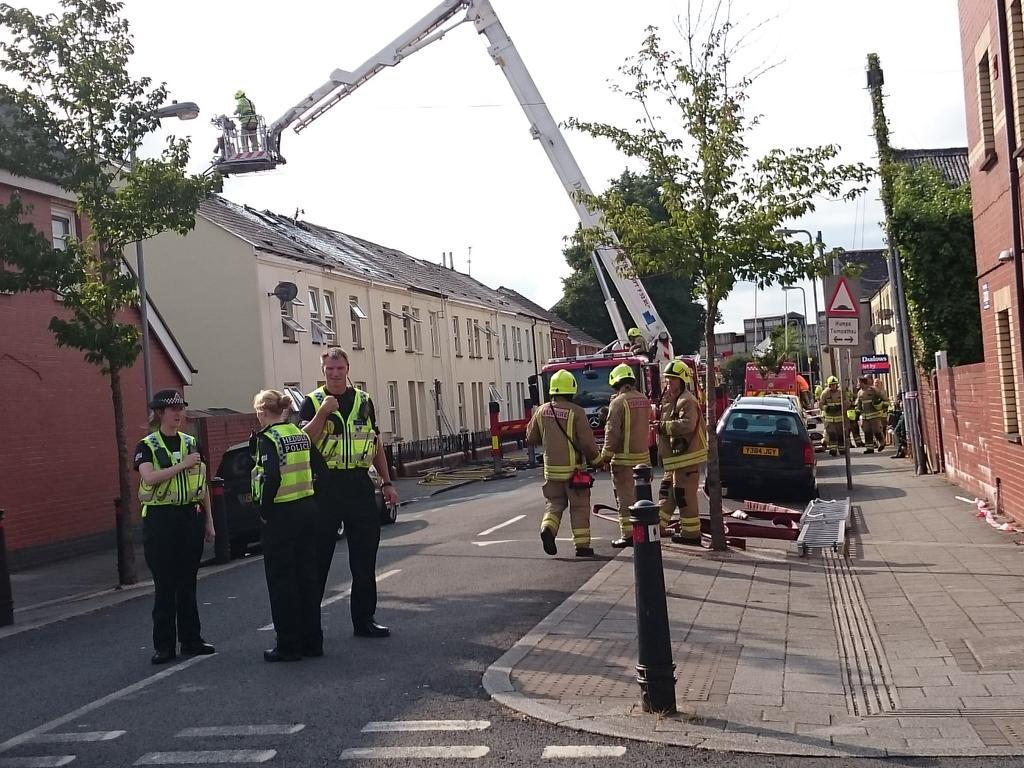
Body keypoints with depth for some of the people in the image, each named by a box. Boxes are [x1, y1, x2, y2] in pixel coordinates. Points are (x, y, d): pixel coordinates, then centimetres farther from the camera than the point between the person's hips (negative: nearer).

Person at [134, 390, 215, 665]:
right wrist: (183, 464, -20)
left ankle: (191, 640, 17)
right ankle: (164, 646, 8)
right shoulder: (147, 446, -3)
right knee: (165, 585, 0)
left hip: (190, 517, 4)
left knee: (188, 583, 9)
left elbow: (203, 484, 14)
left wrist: (209, 519, 12)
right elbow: (149, 477, -20)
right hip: (160, 518, -4)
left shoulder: (191, 443, 10)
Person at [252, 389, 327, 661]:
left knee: (281, 579, 2)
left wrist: (264, 509, -12)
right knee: (307, 575, 13)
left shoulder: (267, 438, -12)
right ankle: (312, 641, 19)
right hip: (307, 509, 7)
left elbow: (271, 477, -23)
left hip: (281, 514, -7)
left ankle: (288, 645, 8)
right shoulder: (301, 435, 9)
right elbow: (321, 469, 8)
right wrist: (309, 499, 14)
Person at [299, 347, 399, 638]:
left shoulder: (363, 400, 12)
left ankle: (364, 620, 17)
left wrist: (387, 482, 13)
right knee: (318, 555, 3)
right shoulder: (312, 402, 2)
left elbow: (377, 444, 16)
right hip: (326, 485, -3)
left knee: (365, 555, 7)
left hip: (359, 483, 3)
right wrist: (323, 412, -19)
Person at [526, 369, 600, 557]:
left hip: (551, 469, 4)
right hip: (573, 469, -4)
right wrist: (595, 457, 4)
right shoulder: (576, 412, -13)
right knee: (579, 507, 7)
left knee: (554, 503, 17)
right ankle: (582, 545, 9)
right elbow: (587, 442, -14)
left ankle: (548, 527, -9)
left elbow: (531, 438, 11)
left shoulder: (542, 411, 2)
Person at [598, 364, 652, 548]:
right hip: (643, 455, 7)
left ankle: (628, 535, -2)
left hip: (624, 457, -7)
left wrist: (606, 455, -9)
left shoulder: (618, 402, -13)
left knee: (625, 497, -3)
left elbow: (612, 431, -15)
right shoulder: (644, 400, 8)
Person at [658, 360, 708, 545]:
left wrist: (663, 426, -24)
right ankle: (659, 525, 22)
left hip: (687, 456, -10)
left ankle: (691, 534, 1)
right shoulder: (669, 401, 16)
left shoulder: (687, 401, -16)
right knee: (667, 492, 14)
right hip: (675, 457, 10)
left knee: (685, 496, -6)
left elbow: (687, 424, -32)